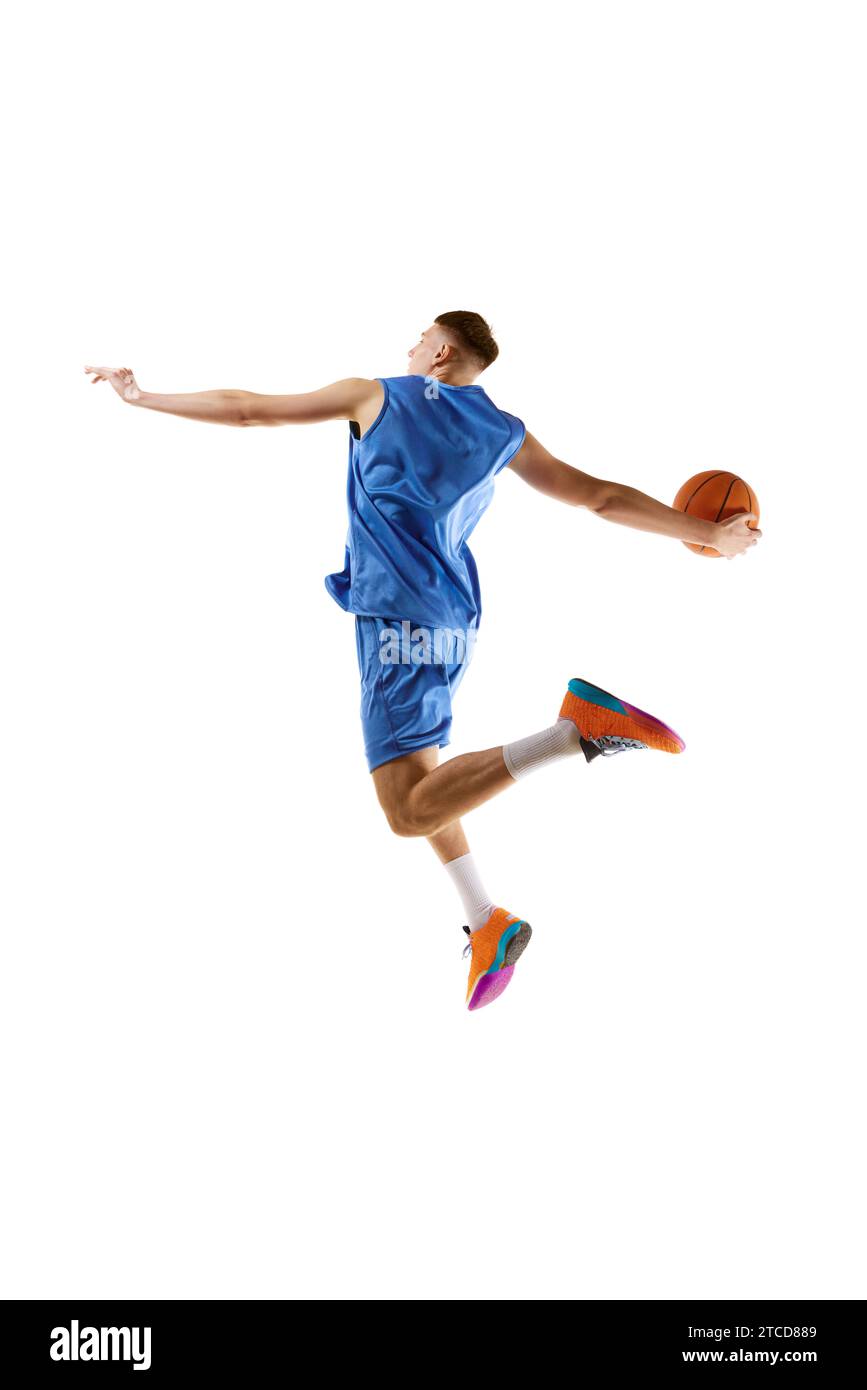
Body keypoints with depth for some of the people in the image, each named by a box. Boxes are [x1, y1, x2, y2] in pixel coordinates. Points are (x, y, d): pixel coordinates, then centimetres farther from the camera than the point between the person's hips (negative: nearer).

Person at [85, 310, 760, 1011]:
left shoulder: (377, 396, 4)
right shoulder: (503, 433, 15)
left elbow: (249, 410, 7)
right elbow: (601, 495, 15)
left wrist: (144, 397, 19)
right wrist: (708, 534, 25)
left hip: (400, 622, -7)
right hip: (448, 626, 7)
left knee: (411, 809, -18)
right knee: (418, 779, 23)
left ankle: (577, 726, -32)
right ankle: (487, 924, 17)